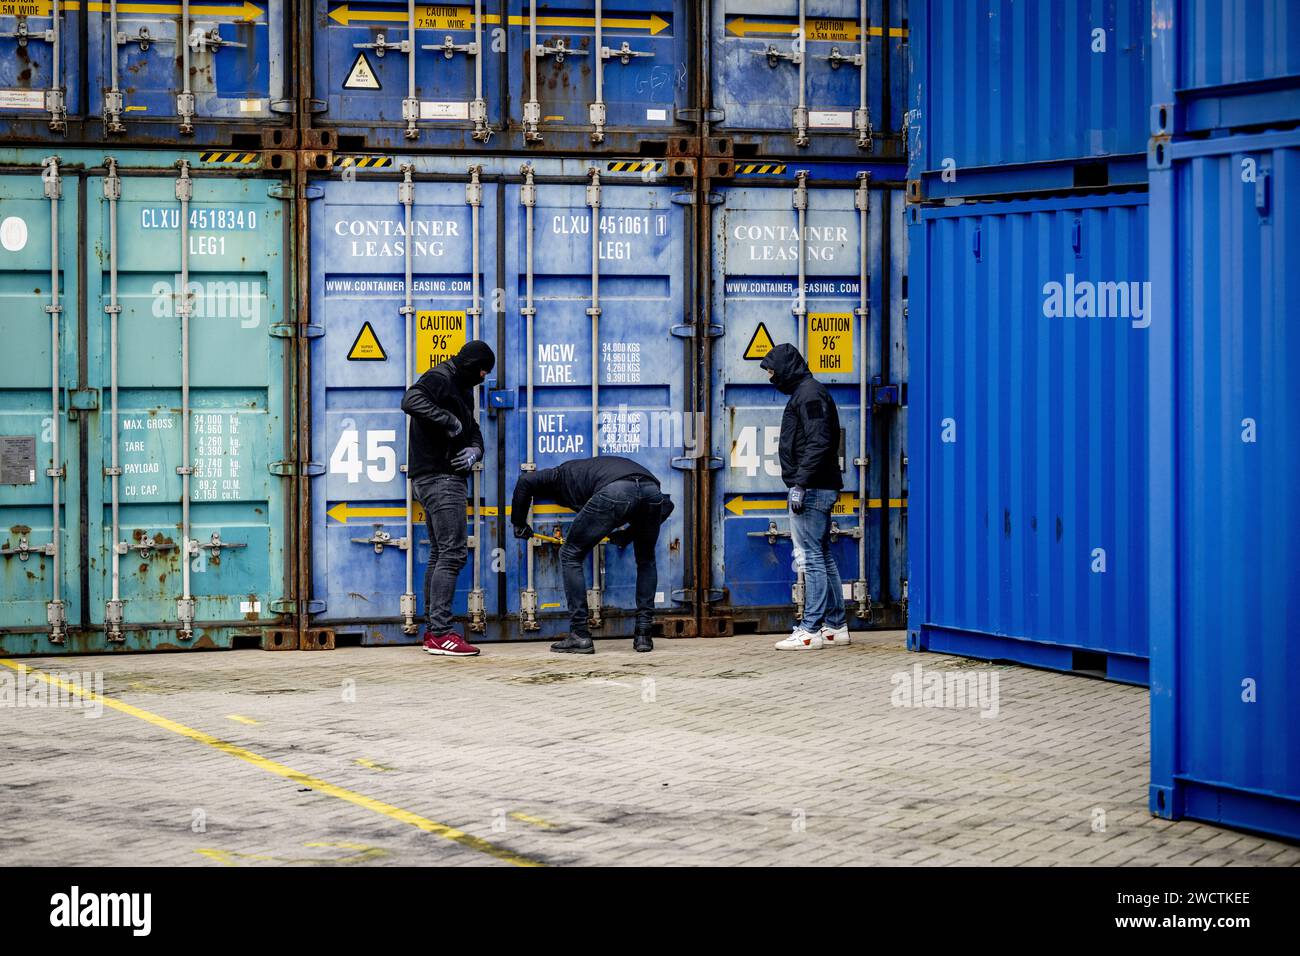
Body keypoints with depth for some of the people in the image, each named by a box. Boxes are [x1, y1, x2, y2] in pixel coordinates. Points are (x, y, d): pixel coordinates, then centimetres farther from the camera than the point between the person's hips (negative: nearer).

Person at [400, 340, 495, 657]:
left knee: (440, 555, 12)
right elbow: (411, 401, -29)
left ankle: (432, 630, 16)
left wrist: (474, 450, 2)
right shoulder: (439, 379, -11)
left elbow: (472, 429, 24)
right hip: (439, 479, -11)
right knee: (453, 552, -14)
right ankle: (440, 633, -16)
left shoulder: (461, 389, 20)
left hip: (448, 480, 11)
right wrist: (449, 421, -24)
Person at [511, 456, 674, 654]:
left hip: (614, 492, -5)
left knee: (571, 555, 15)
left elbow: (527, 481, 15)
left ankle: (580, 635, 10)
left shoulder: (565, 473, 34)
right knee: (646, 560, 31)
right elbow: (667, 505, 36)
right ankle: (643, 635, 23)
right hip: (652, 488, 5)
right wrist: (629, 534, 41)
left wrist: (519, 523, 27)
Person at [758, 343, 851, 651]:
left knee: (811, 558, -9)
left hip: (812, 489, -11)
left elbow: (818, 444, -21)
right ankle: (836, 627, 16)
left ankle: (811, 630, -9)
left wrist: (800, 484, -24)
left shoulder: (810, 394, -11)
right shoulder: (806, 393, 21)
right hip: (820, 488, 11)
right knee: (823, 558, 13)